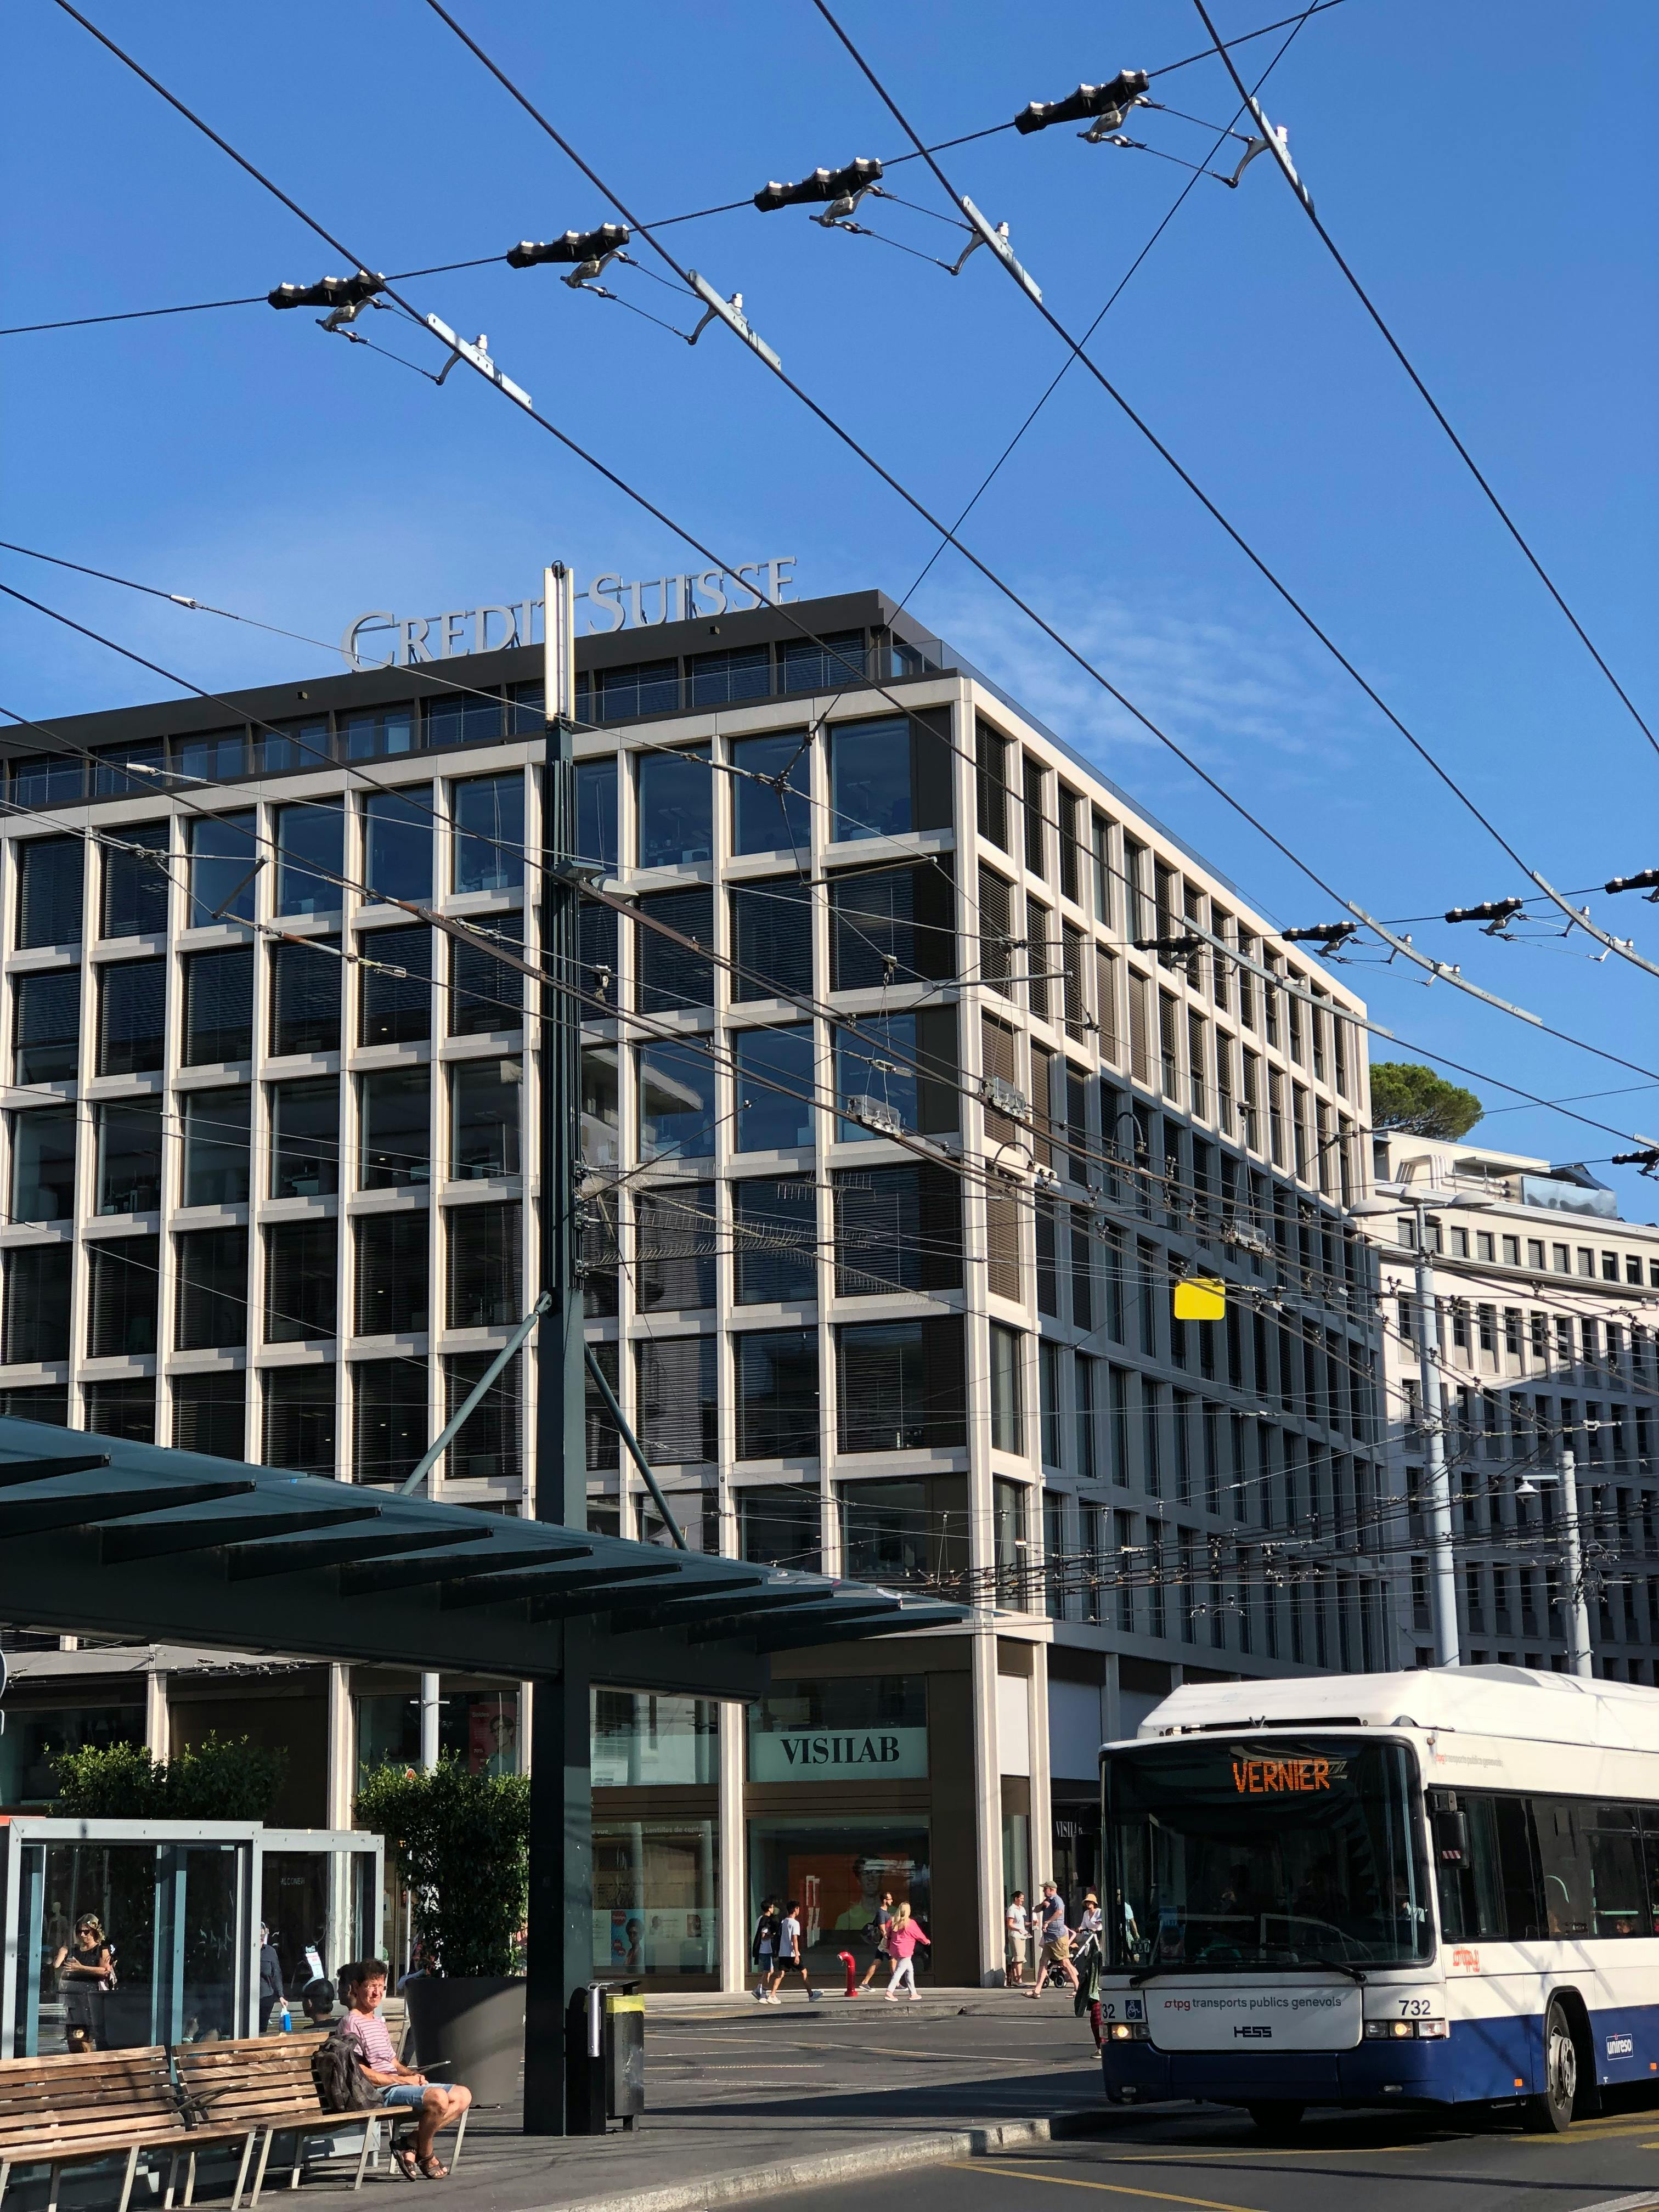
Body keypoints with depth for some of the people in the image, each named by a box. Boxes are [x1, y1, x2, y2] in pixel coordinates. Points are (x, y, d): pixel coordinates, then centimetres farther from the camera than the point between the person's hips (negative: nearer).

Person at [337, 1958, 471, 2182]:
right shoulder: (351, 2023, -7)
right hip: (381, 2093, -10)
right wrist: (403, 2080, -15)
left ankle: (414, 2142, -5)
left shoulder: (379, 2022, 24)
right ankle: (425, 2155, -9)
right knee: (438, 2098, -31)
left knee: (462, 2096, 2)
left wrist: (413, 2074, 3)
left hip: (399, 2084, 10)